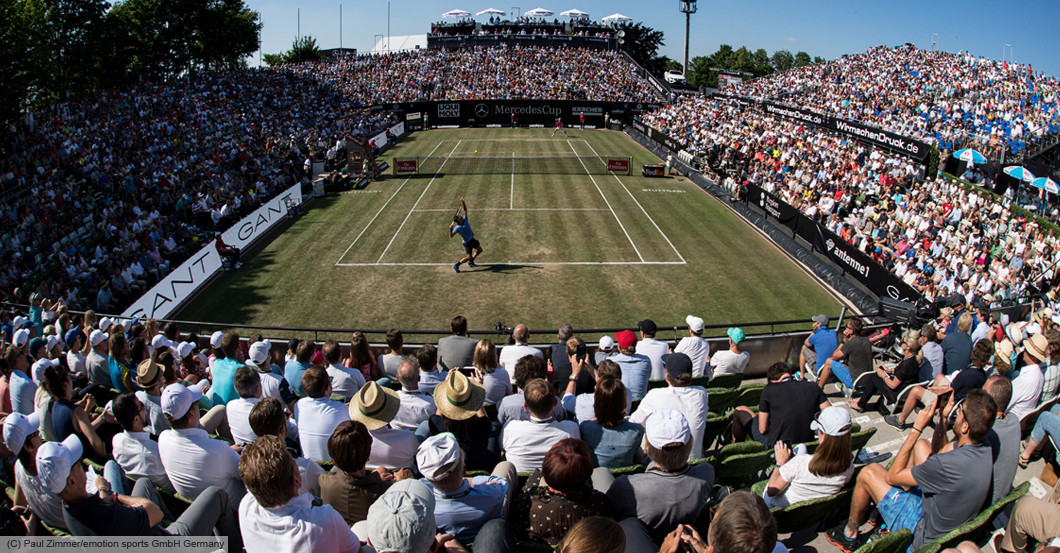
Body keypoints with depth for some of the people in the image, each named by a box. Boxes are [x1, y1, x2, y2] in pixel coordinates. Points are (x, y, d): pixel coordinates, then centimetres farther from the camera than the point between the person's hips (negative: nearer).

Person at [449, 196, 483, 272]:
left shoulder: (465, 220, -9)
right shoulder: (457, 228, -24)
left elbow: (465, 209, -9)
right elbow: (451, 236, -29)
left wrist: (462, 201, -22)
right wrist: (450, 229, -46)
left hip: (472, 239, 8)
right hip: (467, 242, -7)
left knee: (479, 250, 18)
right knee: (468, 257, -12)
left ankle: (470, 262, 31)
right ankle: (456, 265, -1)